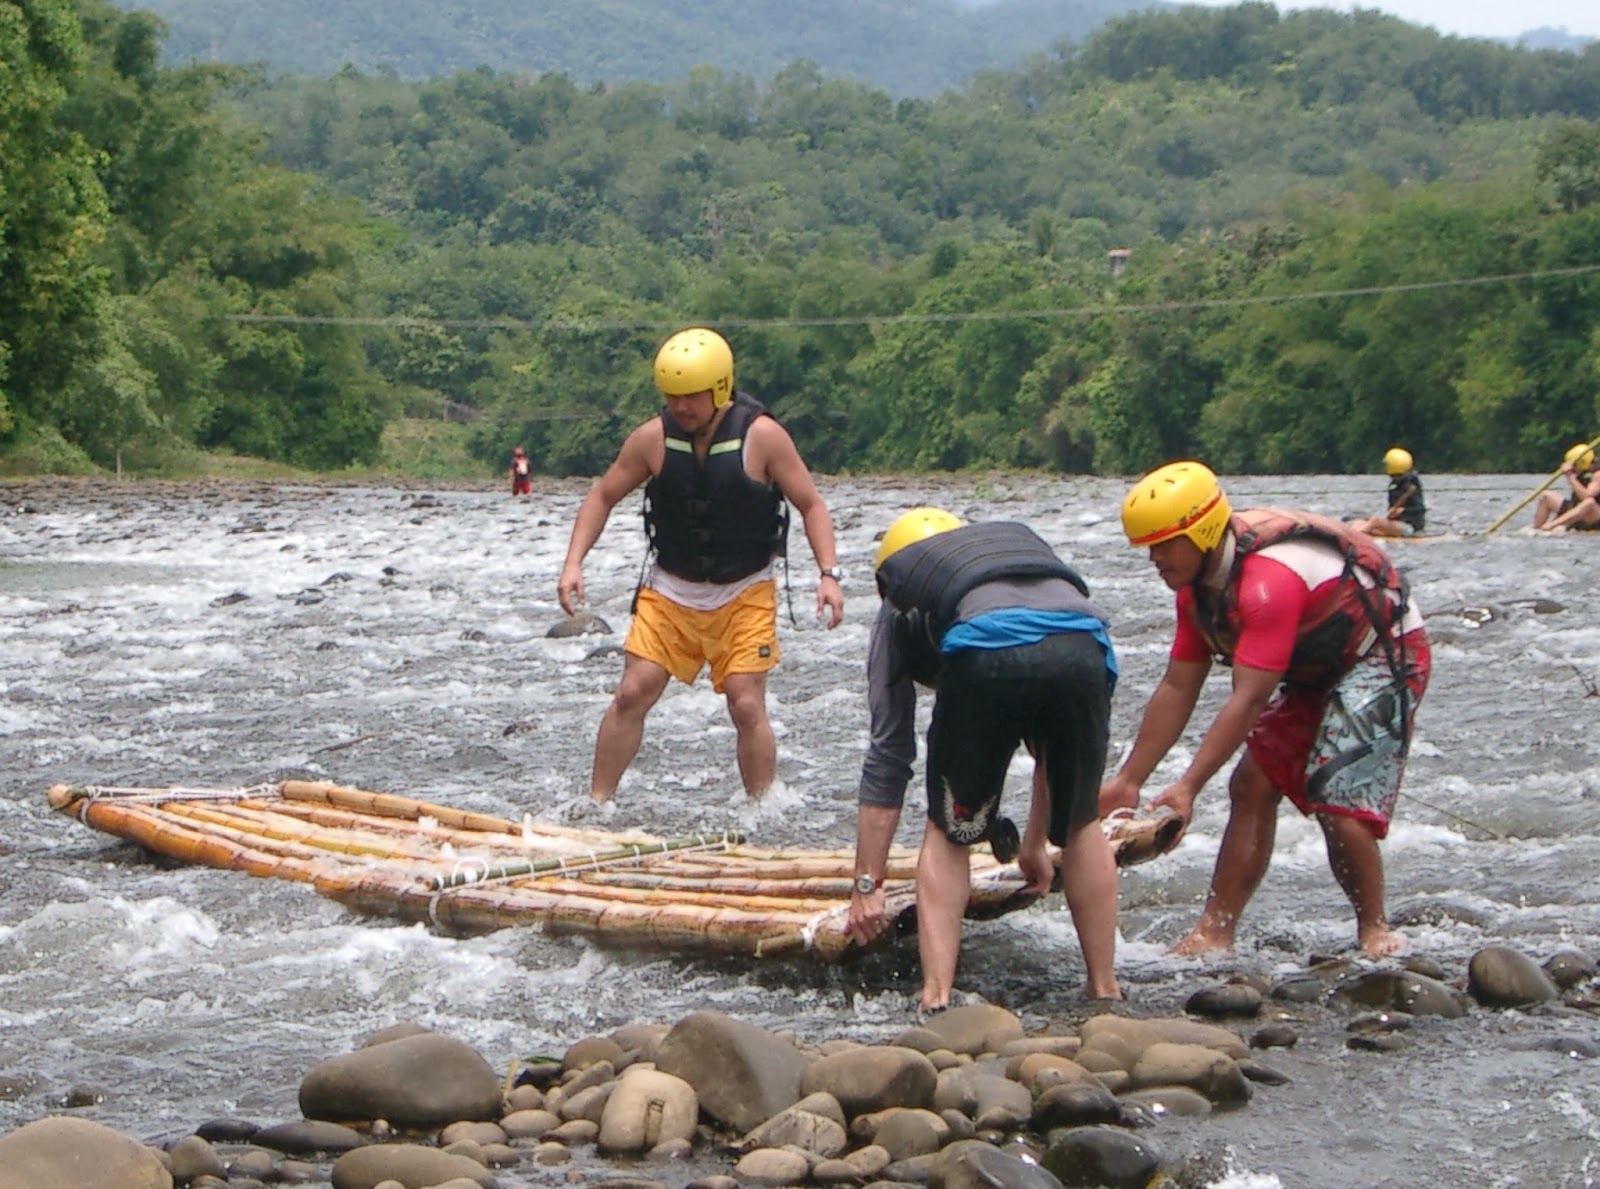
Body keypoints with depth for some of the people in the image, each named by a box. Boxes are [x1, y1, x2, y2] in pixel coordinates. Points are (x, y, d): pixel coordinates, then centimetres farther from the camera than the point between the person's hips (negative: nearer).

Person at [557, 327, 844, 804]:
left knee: (747, 707, -8)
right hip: (669, 590, 2)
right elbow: (603, 496, 4)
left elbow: (810, 505, -6)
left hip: (744, 595, -2)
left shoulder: (762, 436, -14)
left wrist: (829, 573, -17)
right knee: (631, 696, -2)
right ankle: (596, 803, 9)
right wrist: (574, 564, -7)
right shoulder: (652, 438, -8)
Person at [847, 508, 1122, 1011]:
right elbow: (1054, 735, 48)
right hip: (1084, 647, 3)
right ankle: (1105, 990, 28)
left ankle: (936, 999, 8)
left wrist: (867, 885, 35)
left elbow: (887, 753, 31)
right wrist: (1034, 843, 57)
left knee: (949, 832, 19)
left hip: (983, 658, -3)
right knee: (1081, 824, 27)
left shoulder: (900, 607, 34)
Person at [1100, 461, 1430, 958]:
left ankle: (1375, 932, -1)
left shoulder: (1269, 581, -33)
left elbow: (1249, 699, -35)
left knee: (1337, 800, -20)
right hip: (1317, 671, 10)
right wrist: (1128, 781, -1)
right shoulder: (1198, 581, -3)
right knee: (1251, 786, 0)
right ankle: (1214, 934, 1)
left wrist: (1188, 786, -37)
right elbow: (1176, 690, 1)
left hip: (1385, 654, -10)